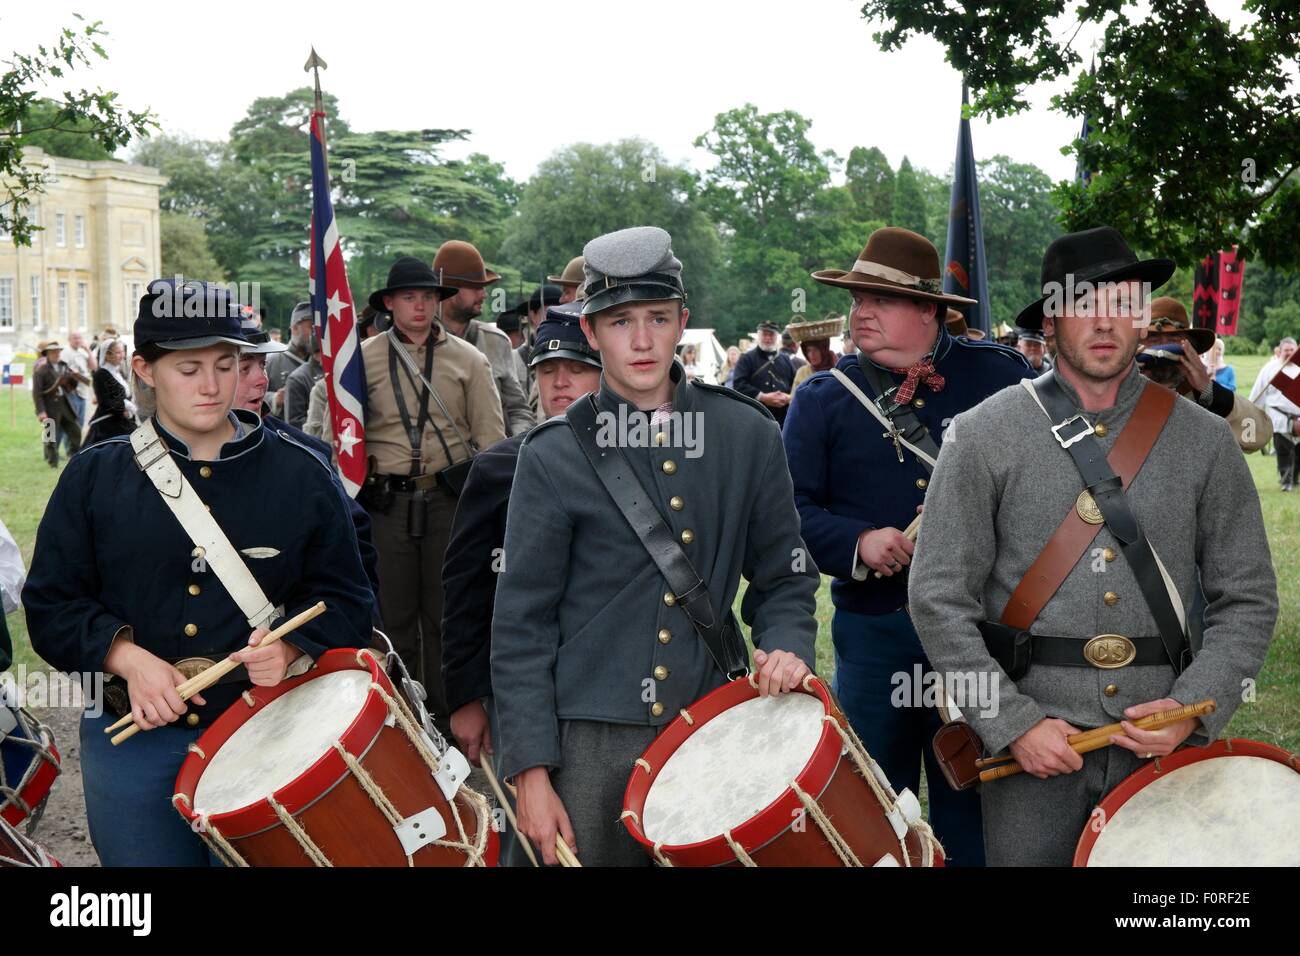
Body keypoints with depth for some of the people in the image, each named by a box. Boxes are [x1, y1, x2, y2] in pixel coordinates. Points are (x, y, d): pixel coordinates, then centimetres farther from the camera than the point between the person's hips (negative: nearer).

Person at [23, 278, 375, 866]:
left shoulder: (301, 477, 2)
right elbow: (51, 604, 3)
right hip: (134, 747, 1)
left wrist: (289, 650, -16)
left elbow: (345, 602, 4)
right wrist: (128, 658, -13)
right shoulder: (93, 479, 3)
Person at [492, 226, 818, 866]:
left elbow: (785, 577, 12)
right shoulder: (554, 457, -3)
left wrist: (785, 647, -8)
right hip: (593, 743, -2)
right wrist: (531, 772, -6)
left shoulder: (748, 436, 3)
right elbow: (521, 625, -2)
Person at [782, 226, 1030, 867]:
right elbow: (793, 506, -1)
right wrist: (859, 543, -17)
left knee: (972, 801, 10)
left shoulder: (996, 376, 2)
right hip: (874, 629, 0)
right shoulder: (823, 399, 3)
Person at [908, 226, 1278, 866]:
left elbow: (1247, 600, 5)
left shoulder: (1204, 441, 3)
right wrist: (1012, 723, -12)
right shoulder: (983, 435, -4)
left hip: (1165, 741, 2)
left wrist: (1192, 708, -10)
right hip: (1029, 742, -2)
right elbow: (940, 600, -5)